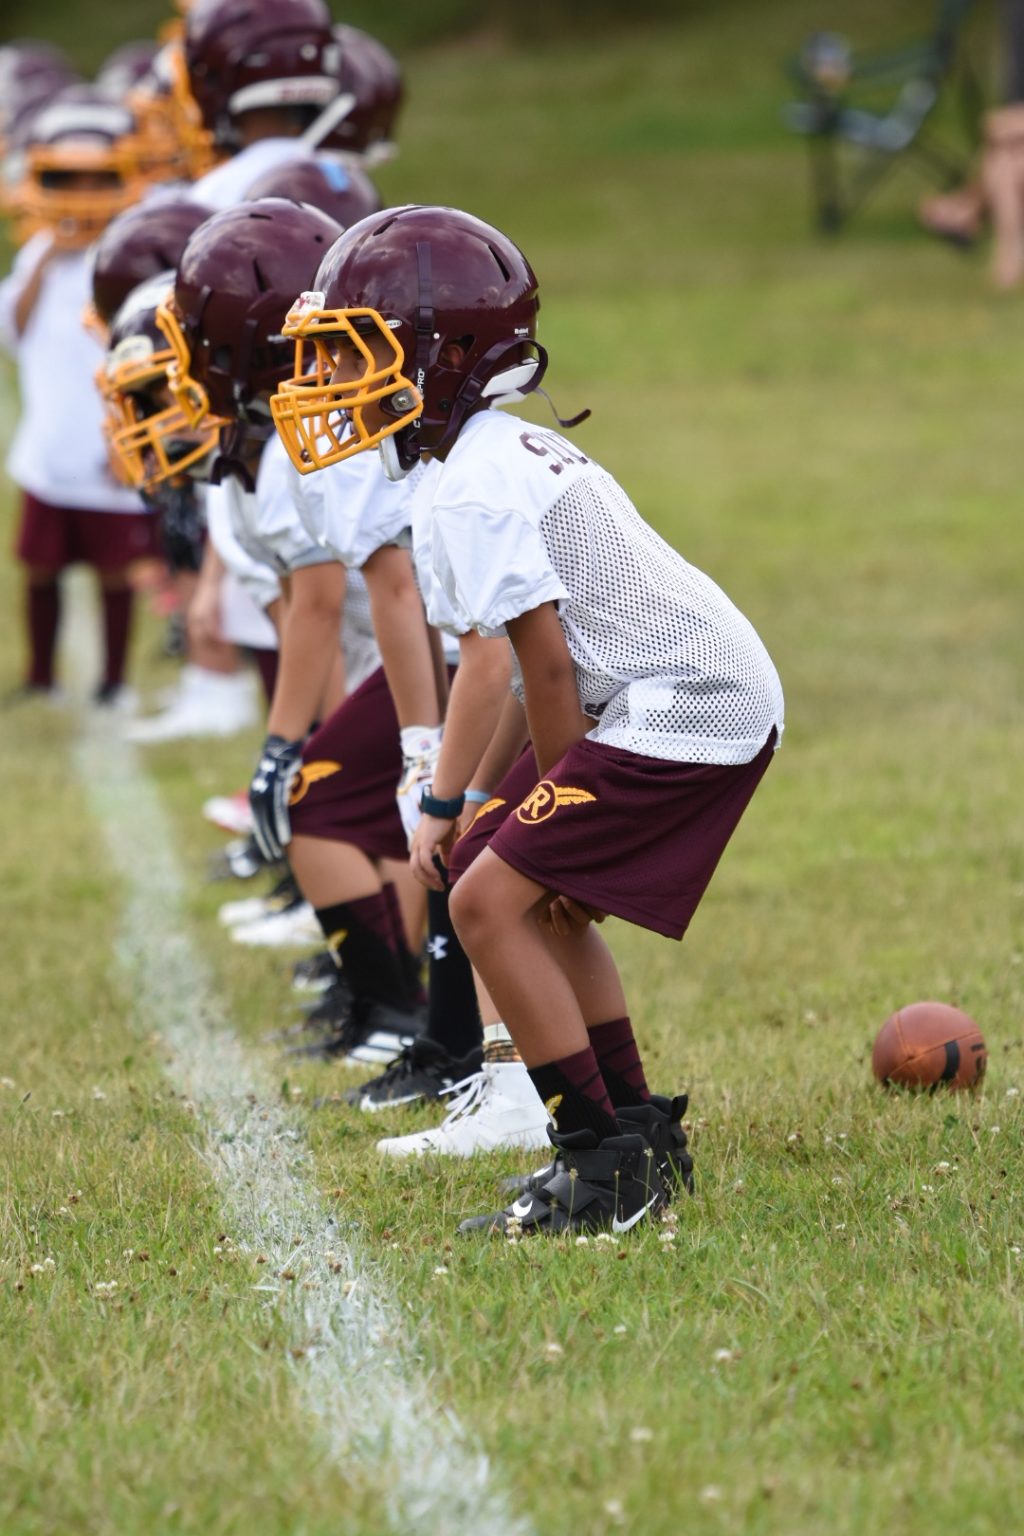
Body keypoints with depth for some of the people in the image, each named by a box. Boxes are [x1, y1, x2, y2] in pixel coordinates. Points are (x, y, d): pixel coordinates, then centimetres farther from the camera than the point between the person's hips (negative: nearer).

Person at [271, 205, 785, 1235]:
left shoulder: (471, 492, -17)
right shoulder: (506, 451, 15)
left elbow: (548, 662, -15)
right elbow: (492, 655, 21)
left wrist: (555, 795, -1)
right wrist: (446, 805, 20)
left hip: (680, 708, -11)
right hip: (729, 694, 11)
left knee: (491, 904, -10)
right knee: (548, 906, 21)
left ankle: (604, 1166, -6)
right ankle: (640, 1140, 27)